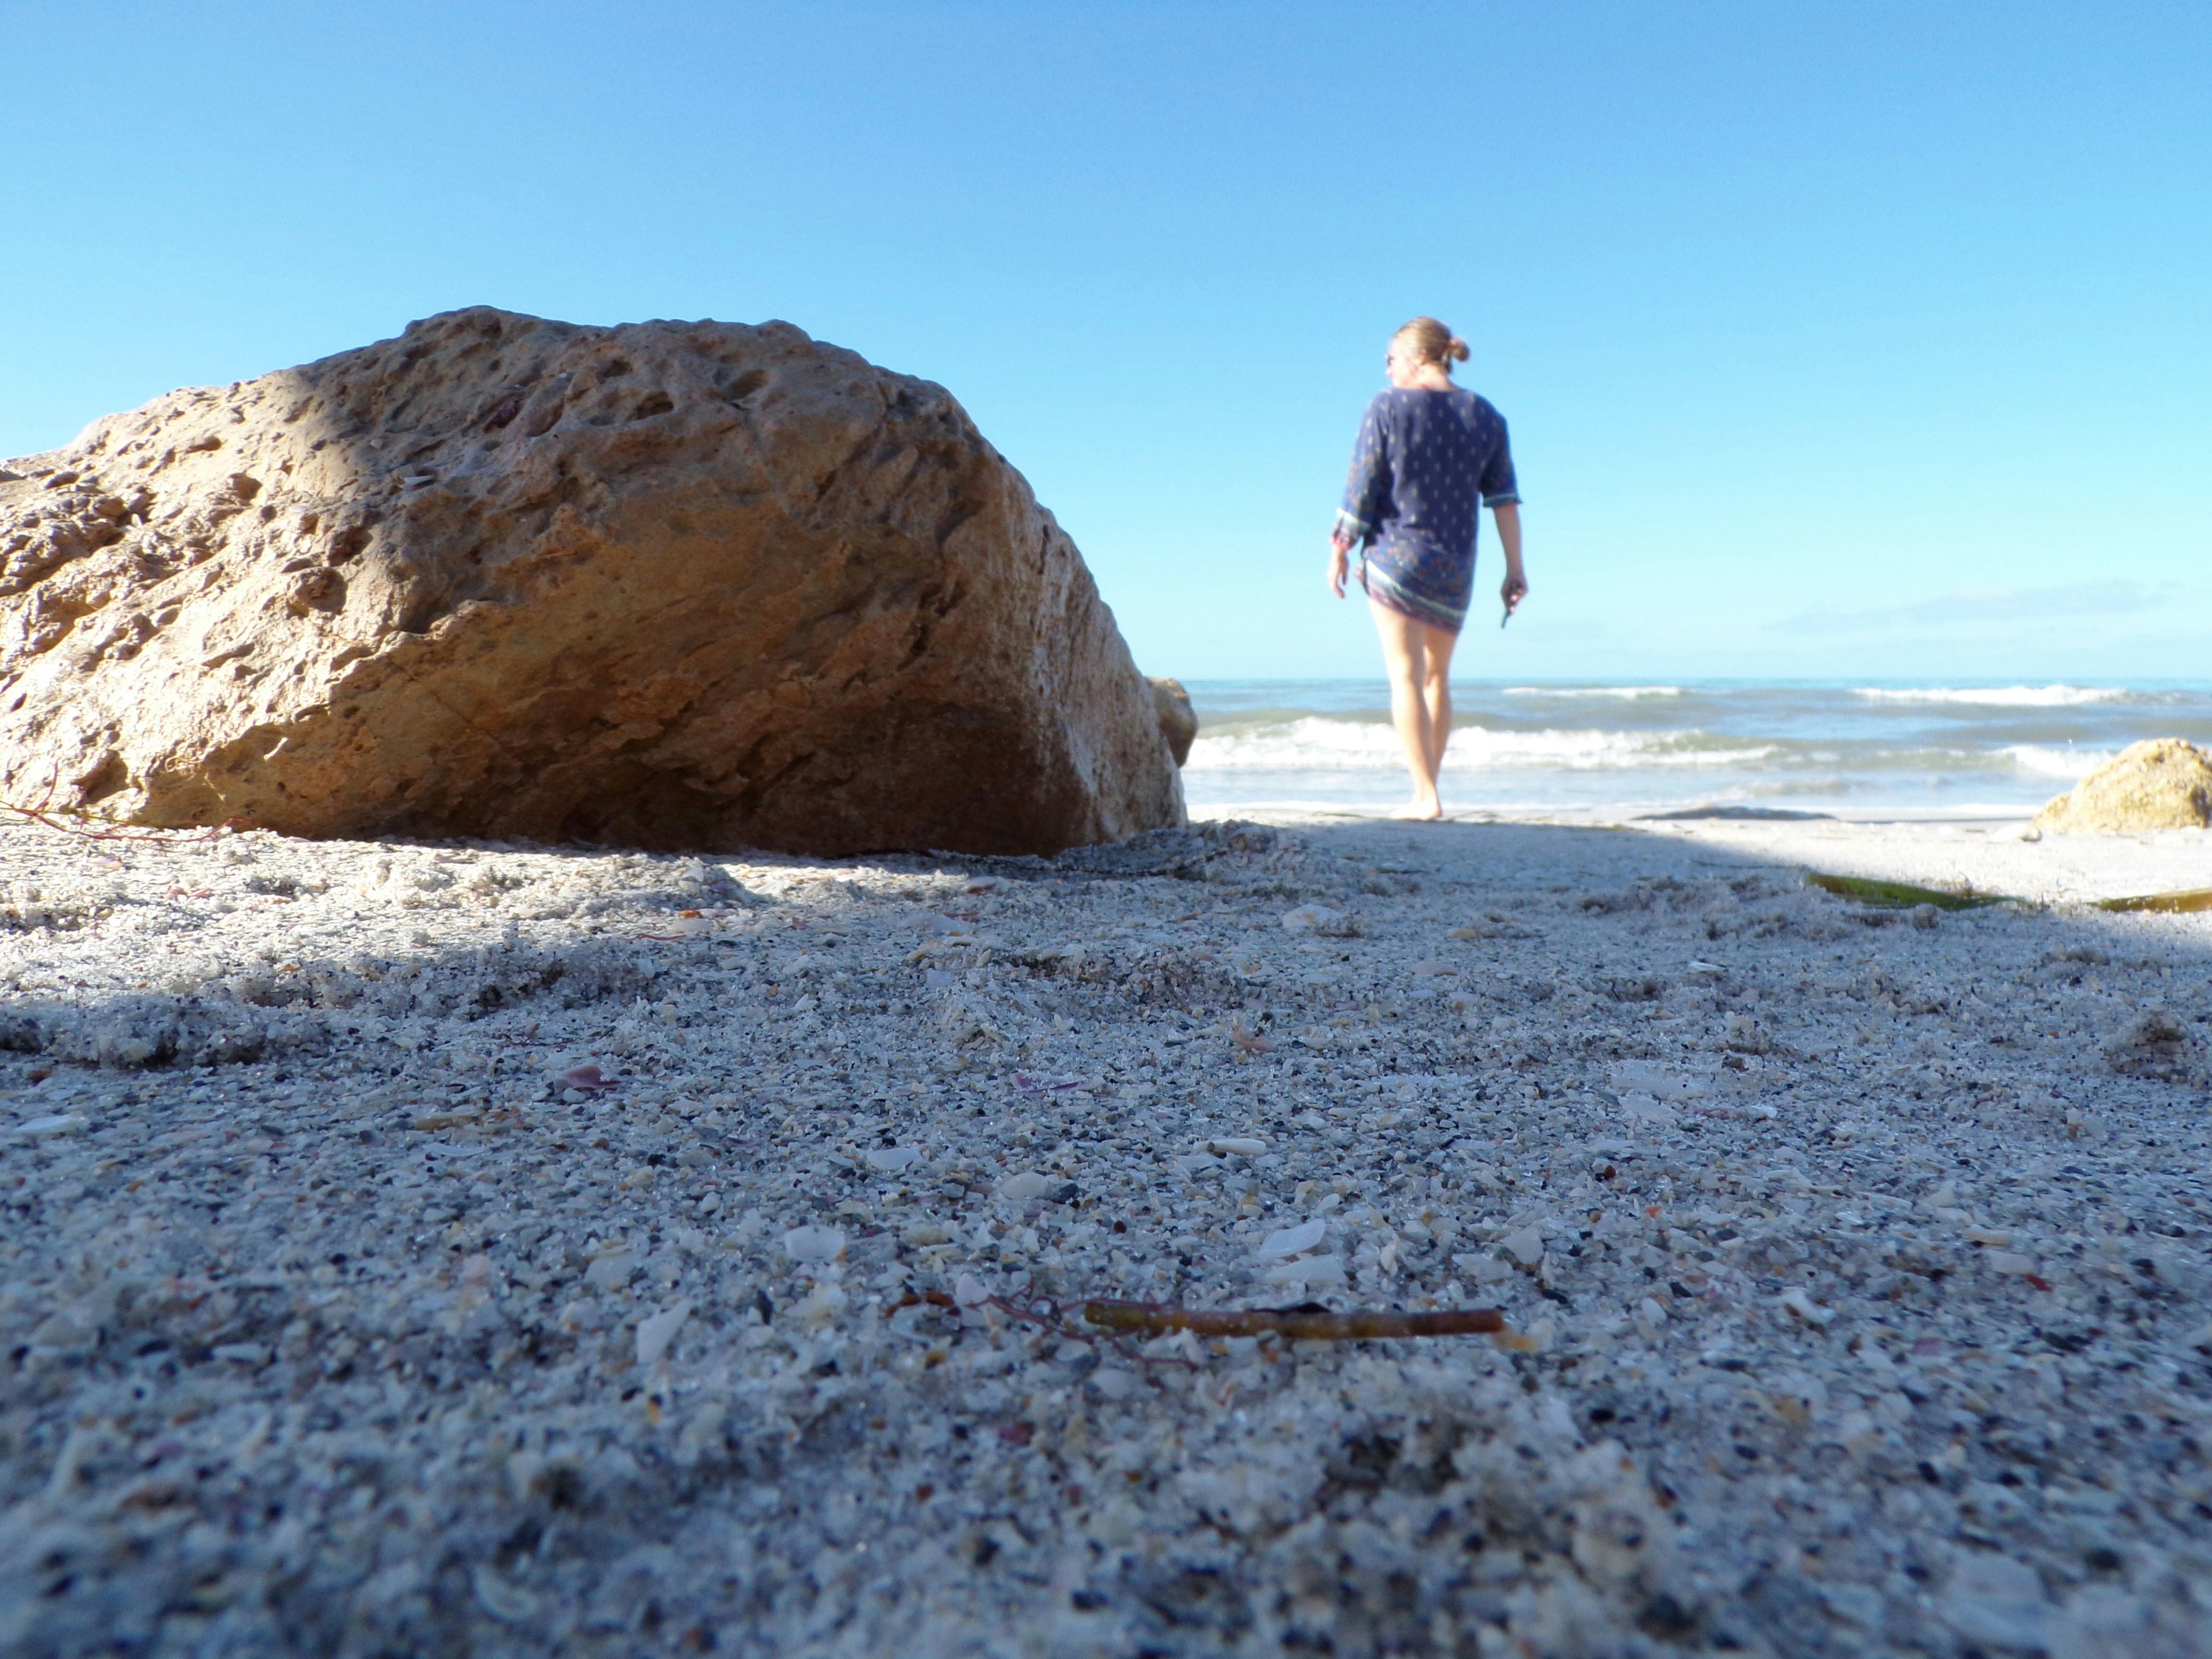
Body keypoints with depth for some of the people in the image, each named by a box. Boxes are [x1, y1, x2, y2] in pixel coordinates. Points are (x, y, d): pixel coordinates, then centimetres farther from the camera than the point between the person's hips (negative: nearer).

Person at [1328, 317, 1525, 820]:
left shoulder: (1388, 407, -5)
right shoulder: (1486, 416, 8)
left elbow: (1361, 490, -7)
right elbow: (1505, 499, 5)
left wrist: (1338, 554, 2)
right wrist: (1515, 570, 7)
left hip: (1394, 557, -4)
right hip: (1455, 570, 5)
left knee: (1406, 677, -2)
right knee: (1437, 676, 16)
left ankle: (1425, 797, -7)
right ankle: (1429, 789, 20)